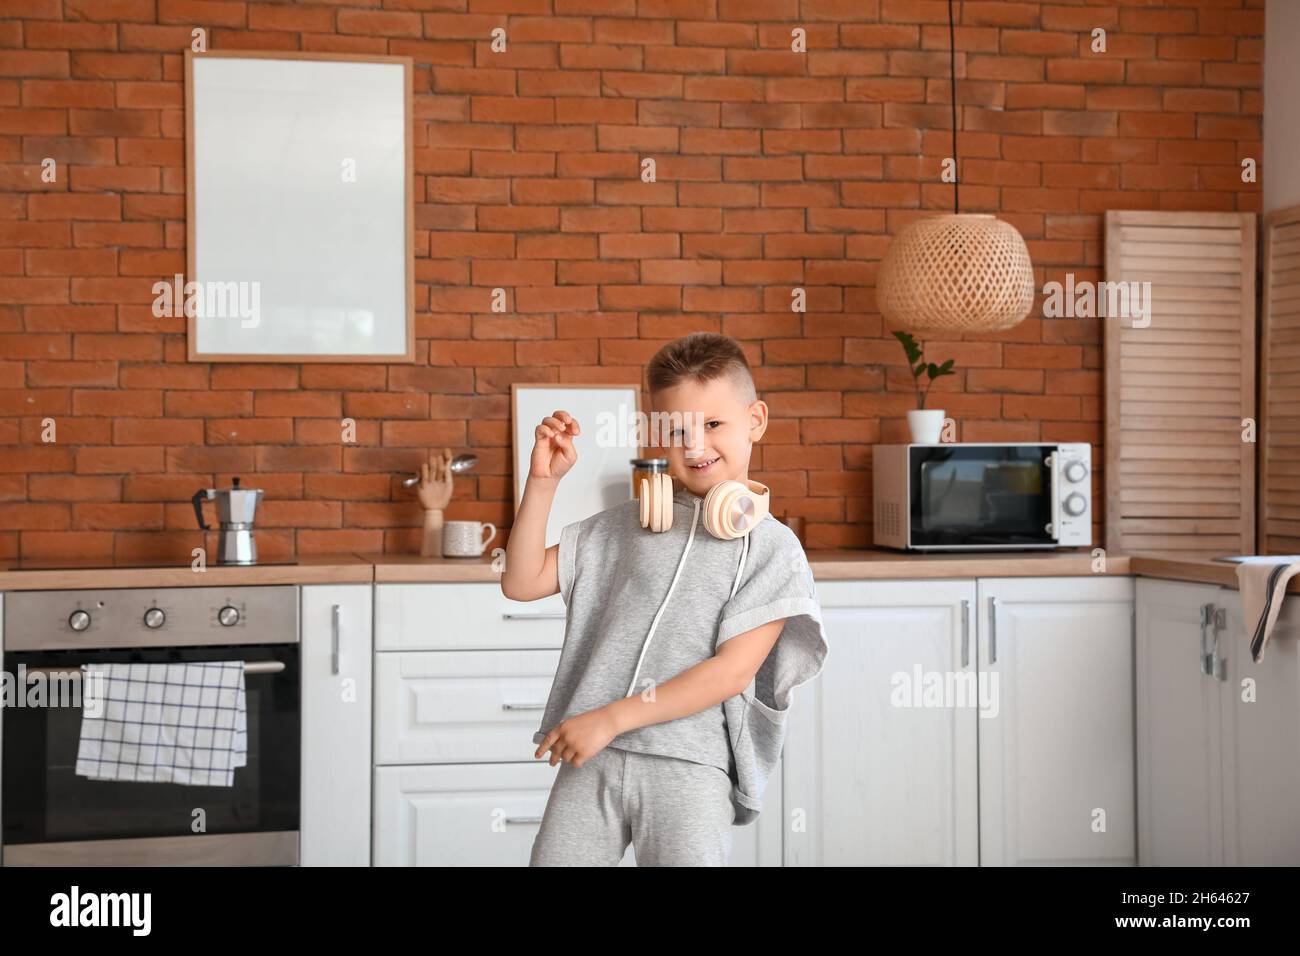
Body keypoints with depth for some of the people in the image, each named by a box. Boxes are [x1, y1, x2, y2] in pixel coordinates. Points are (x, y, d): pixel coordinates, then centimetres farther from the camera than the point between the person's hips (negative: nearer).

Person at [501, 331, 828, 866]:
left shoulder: (772, 548, 0)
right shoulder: (626, 525, 13)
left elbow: (733, 671, -9)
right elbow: (522, 582, 13)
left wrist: (612, 717, -13)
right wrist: (543, 481, 3)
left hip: (690, 766, -3)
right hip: (593, 757, 3)